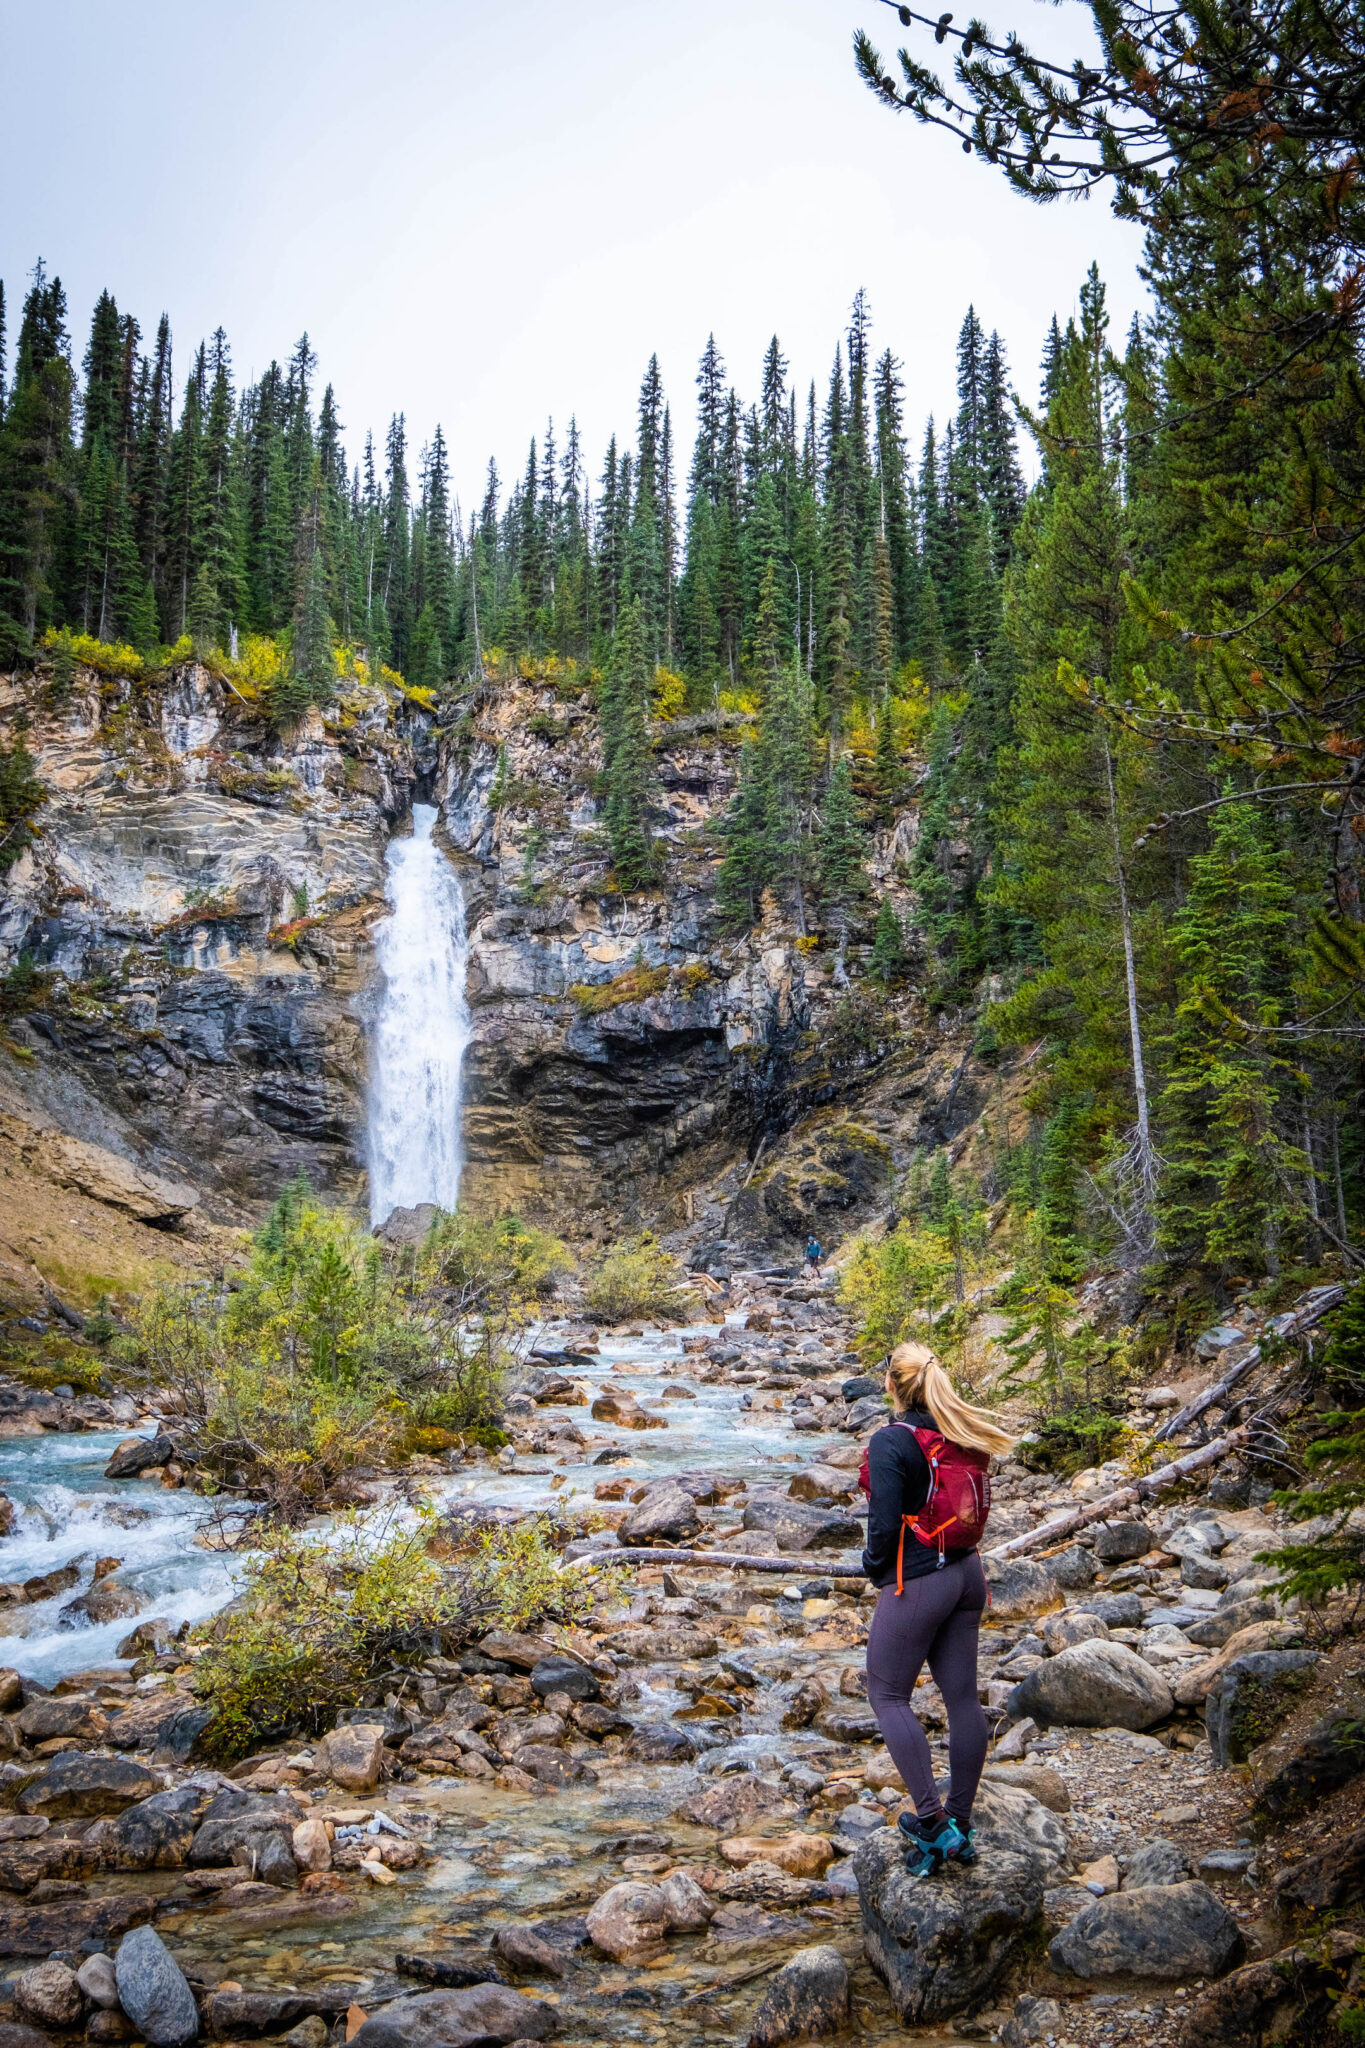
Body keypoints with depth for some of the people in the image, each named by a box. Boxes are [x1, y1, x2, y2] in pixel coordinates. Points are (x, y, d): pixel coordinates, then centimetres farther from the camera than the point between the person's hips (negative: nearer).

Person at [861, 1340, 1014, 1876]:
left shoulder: (891, 1440, -18)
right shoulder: (960, 1433, 3)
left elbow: (885, 1523, -20)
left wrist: (874, 1568, -2)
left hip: (916, 1584, -7)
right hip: (966, 1572, 8)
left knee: (887, 1696, 7)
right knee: (962, 1697, 11)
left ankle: (931, 1821, 0)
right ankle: (959, 1828, 20)